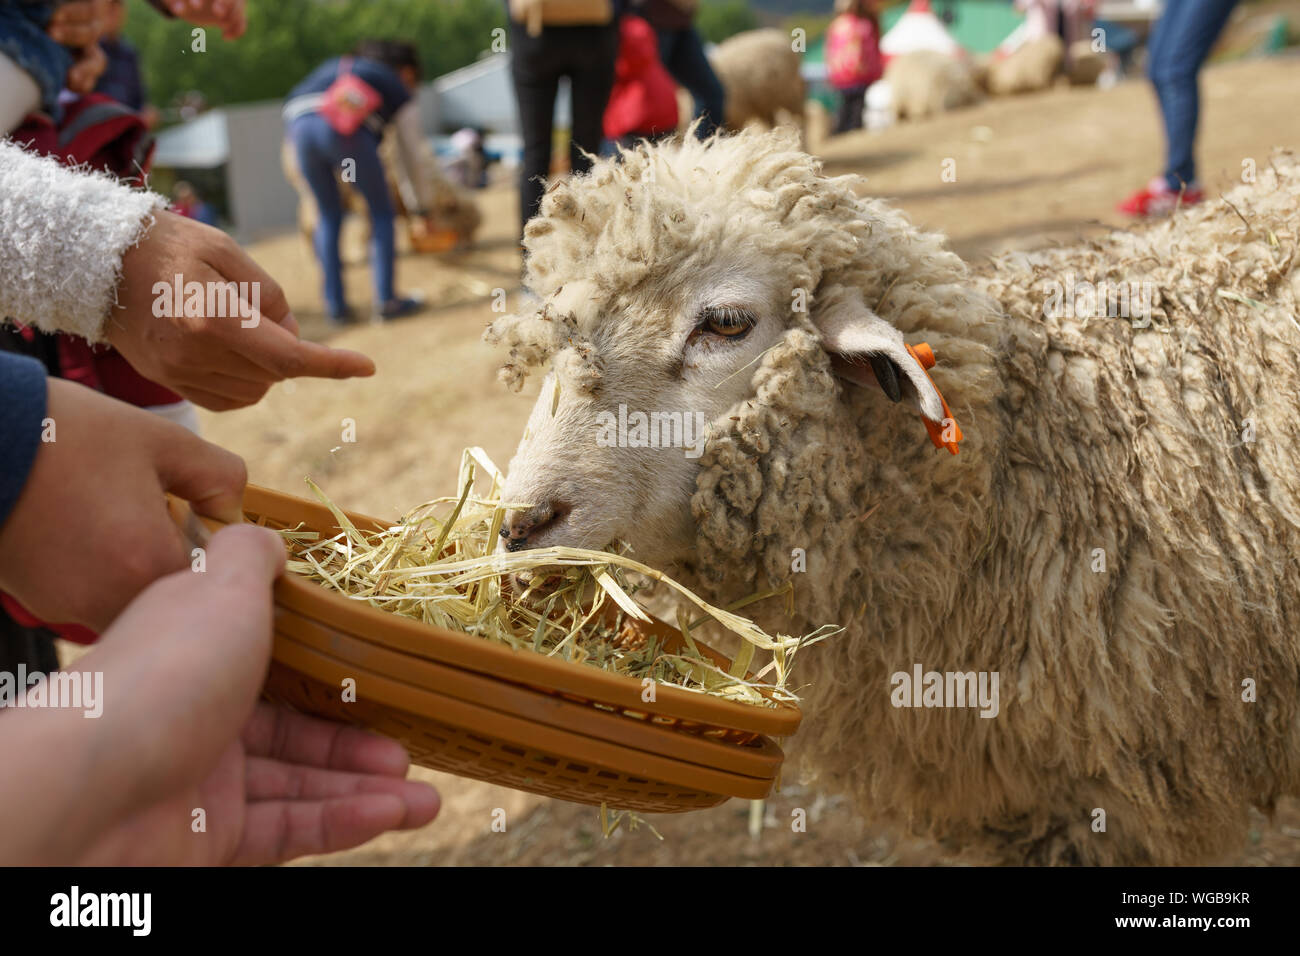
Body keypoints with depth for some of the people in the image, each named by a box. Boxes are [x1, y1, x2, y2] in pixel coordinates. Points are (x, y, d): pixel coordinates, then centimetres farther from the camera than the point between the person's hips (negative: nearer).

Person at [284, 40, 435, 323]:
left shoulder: (334, 66, 37)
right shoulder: (401, 92, 25)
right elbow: (411, 159, 27)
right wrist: (423, 207, 41)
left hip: (299, 125, 4)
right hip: (345, 130, -4)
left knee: (329, 215, 20)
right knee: (382, 211, 14)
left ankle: (335, 303, 16)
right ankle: (386, 299, 8)